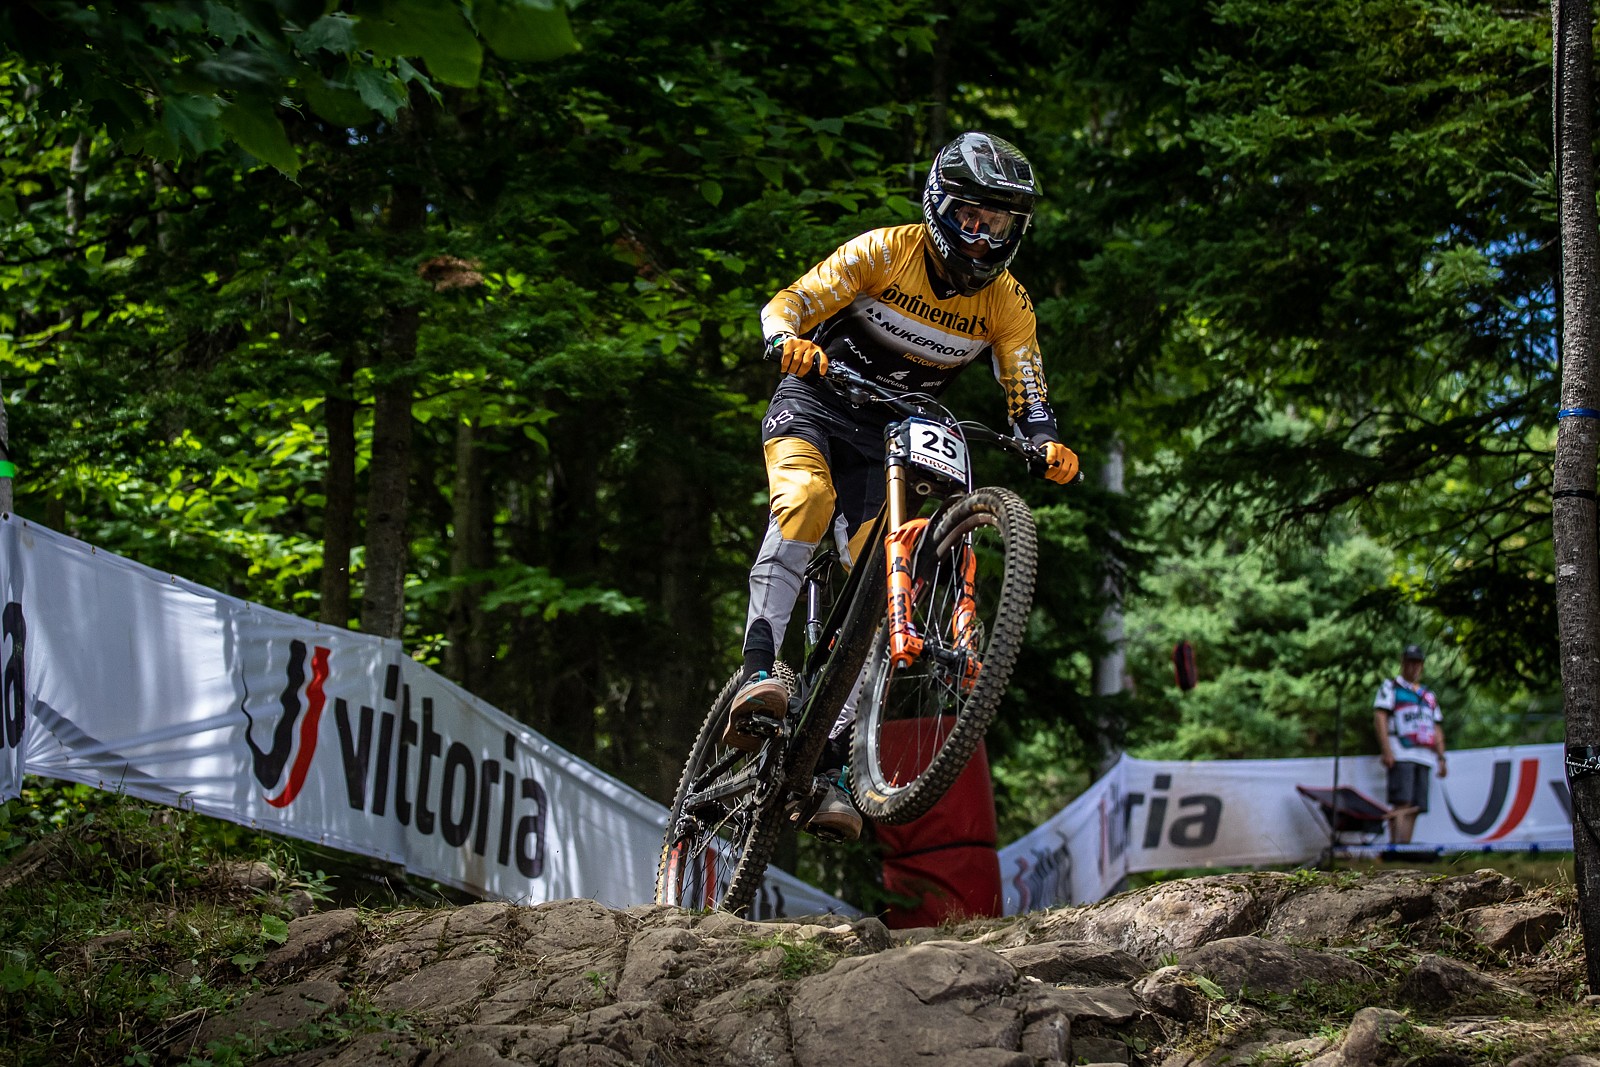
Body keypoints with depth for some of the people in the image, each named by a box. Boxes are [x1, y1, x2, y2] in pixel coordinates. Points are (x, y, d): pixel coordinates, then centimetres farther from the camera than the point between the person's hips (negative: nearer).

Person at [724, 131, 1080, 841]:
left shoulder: (1006, 306, -6)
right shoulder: (885, 252, -14)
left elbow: (1028, 405, -5)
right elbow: (787, 306, -17)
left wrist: (1048, 447, -28)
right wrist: (790, 342, -41)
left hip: (889, 438, 3)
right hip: (814, 404, -3)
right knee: (806, 500, -36)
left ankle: (830, 766, -8)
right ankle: (758, 674, -44)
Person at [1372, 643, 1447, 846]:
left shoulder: (1429, 696, 28)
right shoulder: (1390, 687, 11)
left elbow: (1437, 728, 26)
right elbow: (1380, 717, -2)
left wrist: (1441, 757, 14)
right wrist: (1386, 749, -14)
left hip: (1424, 758, 6)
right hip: (1400, 754, -6)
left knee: (1415, 807, -2)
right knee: (1401, 802, -18)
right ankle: (1396, 844, -27)